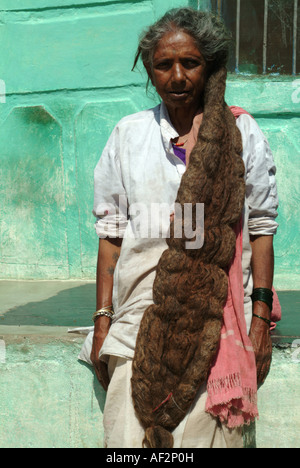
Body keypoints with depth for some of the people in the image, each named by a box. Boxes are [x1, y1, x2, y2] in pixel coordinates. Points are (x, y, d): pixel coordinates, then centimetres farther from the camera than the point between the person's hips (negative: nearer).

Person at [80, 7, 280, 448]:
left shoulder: (241, 134, 6)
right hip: (142, 309, 1)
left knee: (206, 434, -3)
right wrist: (102, 320, 5)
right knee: (131, 434, -8)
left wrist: (261, 319, -1)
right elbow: (111, 233, 10)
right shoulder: (129, 135, 10)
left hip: (216, 313, -1)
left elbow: (261, 230, 5)